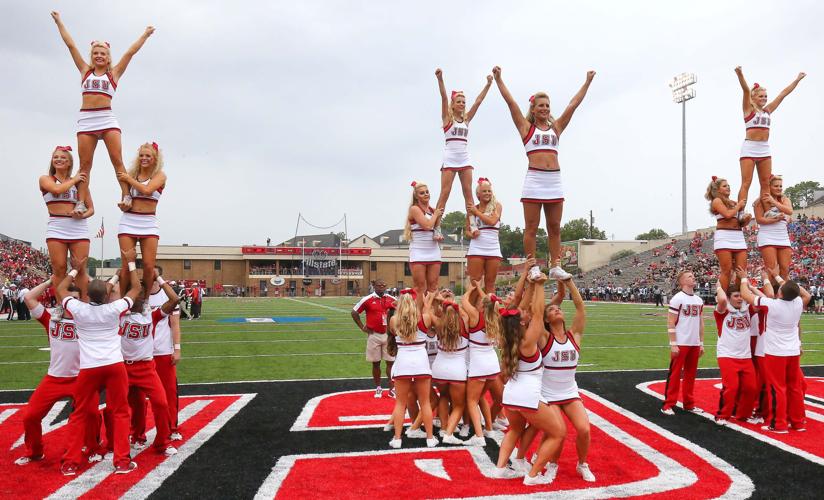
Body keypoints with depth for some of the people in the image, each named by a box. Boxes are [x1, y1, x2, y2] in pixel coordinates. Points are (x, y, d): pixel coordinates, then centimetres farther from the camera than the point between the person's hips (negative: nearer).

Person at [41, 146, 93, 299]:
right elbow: (57, 189, -13)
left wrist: (83, 215, -8)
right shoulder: (45, 179, 11)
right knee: (59, 269, -2)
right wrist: (74, 180, 2)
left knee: (80, 269, -3)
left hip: (79, 228, 1)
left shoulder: (79, 182, 15)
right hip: (56, 229, -1)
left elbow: (91, 209, 13)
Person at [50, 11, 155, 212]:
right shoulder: (85, 71, 18)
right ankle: (81, 202, -5)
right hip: (86, 119, 2)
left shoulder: (113, 73, 14)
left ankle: (126, 195, -14)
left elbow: (130, 52, 14)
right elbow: (71, 45, 20)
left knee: (117, 160, -10)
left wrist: (145, 35, 15)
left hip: (107, 118, -1)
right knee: (85, 164, -2)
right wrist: (59, 22, 22)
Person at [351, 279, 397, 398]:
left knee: (391, 362, 1)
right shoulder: (367, 299, -5)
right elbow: (354, 313, 3)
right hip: (374, 335, -1)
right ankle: (378, 388, 20)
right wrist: (362, 327, 1)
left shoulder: (392, 300, 2)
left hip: (388, 334, 2)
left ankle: (392, 389, 8)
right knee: (376, 363, 7)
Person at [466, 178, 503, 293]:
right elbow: (467, 231, 11)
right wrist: (472, 234, -11)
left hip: (493, 249, 0)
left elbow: (492, 221, -12)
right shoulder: (472, 208, 8)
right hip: (476, 249, 0)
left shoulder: (497, 205, 6)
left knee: (490, 283, 2)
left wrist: (476, 212, -3)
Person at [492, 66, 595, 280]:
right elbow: (510, 101, 4)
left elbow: (574, 104, 20)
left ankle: (555, 267, 10)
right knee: (531, 228, -1)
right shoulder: (526, 127, 7)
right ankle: (532, 268, 4)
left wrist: (588, 82, 22)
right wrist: (498, 78, 2)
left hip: (555, 181, 4)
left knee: (554, 228, 6)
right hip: (534, 180, -4)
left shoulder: (556, 127, 16)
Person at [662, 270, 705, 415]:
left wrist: (701, 343, 13)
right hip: (680, 343, -6)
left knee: (690, 375, 12)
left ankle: (689, 404, 21)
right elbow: (670, 323, -12)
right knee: (675, 374, -2)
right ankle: (668, 405, 3)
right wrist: (673, 344, -15)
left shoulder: (699, 300, 11)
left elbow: (700, 323, 17)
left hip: (694, 344, 6)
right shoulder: (677, 299, -10)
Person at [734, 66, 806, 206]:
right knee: (746, 183, -11)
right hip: (749, 148, -6)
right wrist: (740, 74, -28)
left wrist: (797, 79, 26)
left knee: (766, 184, 4)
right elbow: (746, 90, -14)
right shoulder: (749, 109, 1)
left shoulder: (768, 110, 16)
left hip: (765, 150, 6)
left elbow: (783, 94, 21)